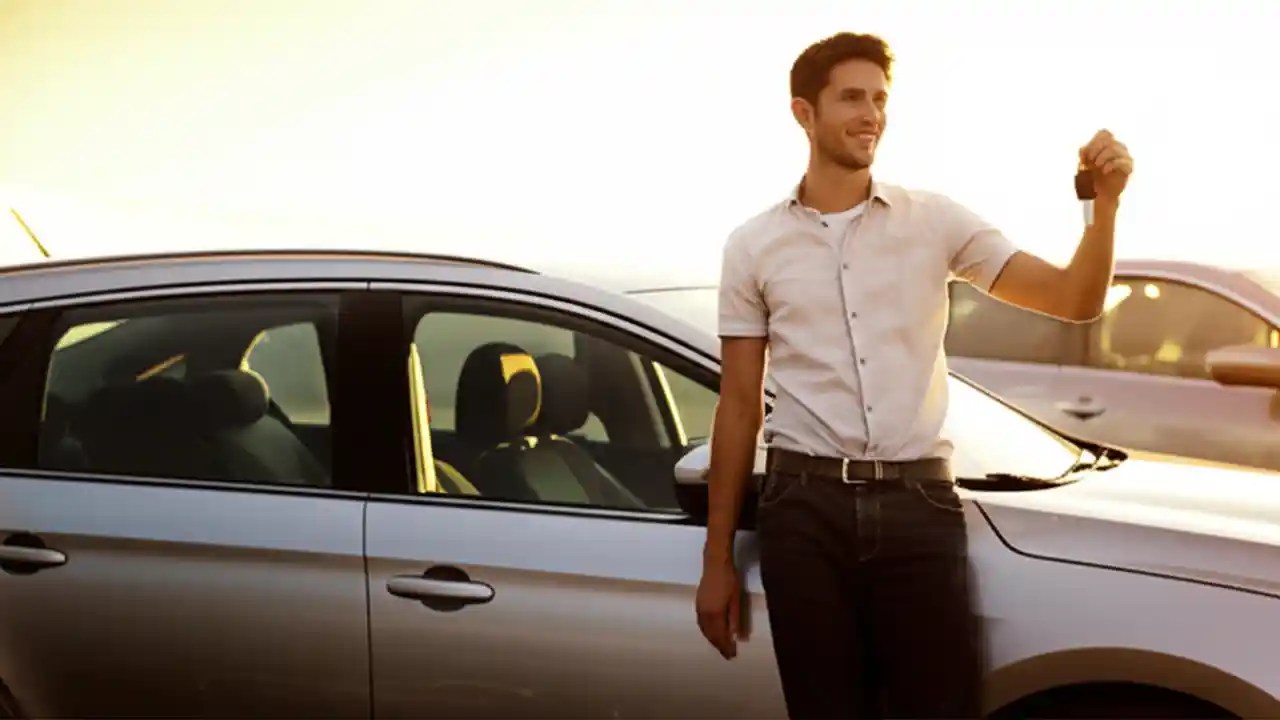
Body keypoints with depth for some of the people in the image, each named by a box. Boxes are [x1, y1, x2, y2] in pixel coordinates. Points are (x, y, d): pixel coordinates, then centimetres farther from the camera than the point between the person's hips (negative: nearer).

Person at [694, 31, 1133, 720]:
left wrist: (1104, 203, -15)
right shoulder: (754, 246, 6)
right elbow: (738, 406, 7)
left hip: (919, 505, 0)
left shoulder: (935, 220, 6)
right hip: (805, 509, 0)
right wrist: (717, 558, 6)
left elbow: (1074, 299, 4)